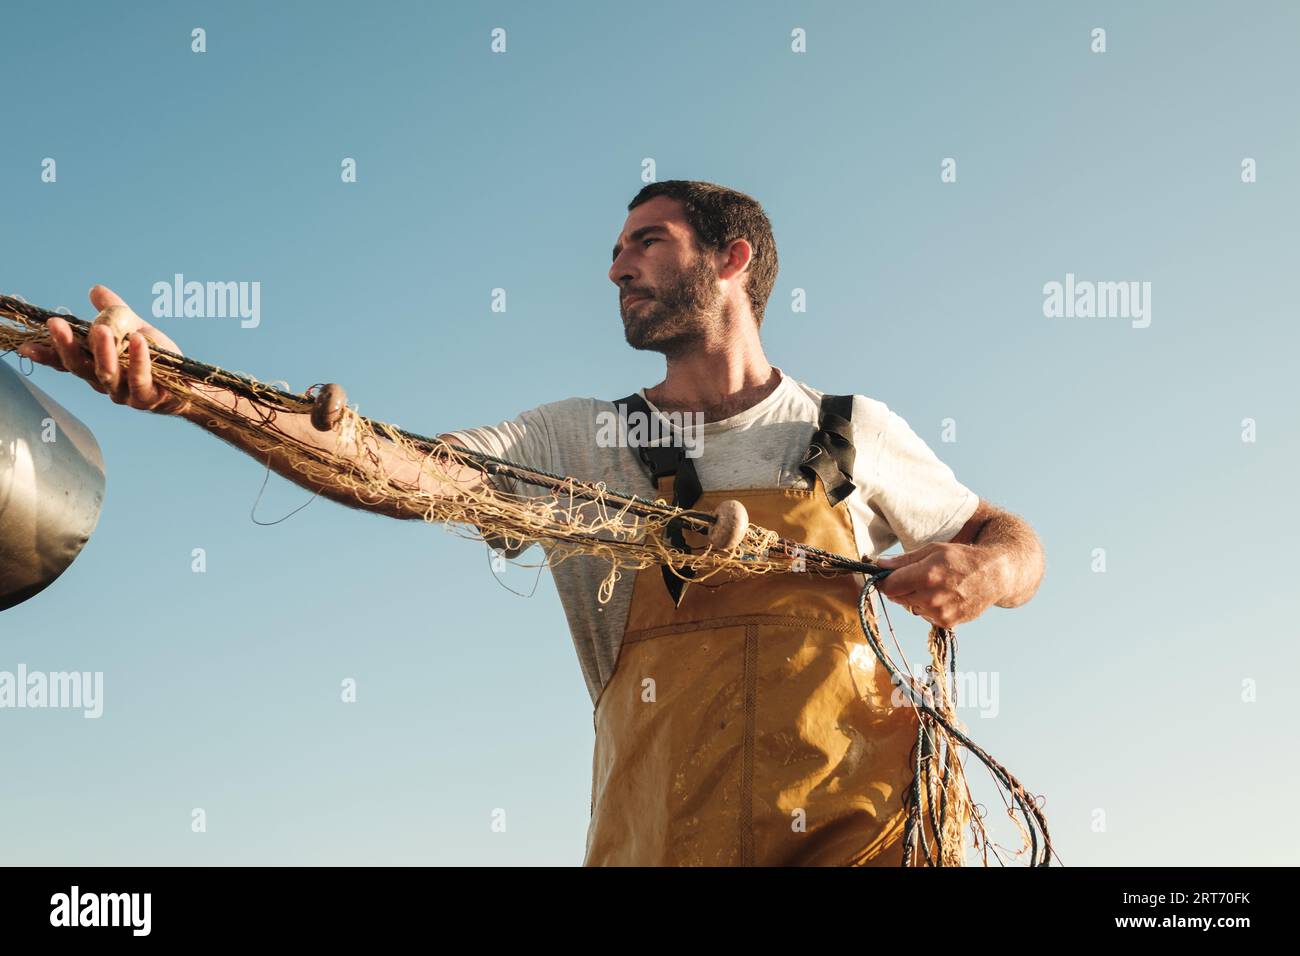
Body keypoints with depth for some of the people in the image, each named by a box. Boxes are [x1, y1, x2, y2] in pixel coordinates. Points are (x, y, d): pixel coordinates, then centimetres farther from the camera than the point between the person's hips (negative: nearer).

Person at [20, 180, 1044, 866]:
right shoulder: (580, 442, 9)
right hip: (661, 835, 0)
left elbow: (1014, 540, 20)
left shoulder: (855, 433, 11)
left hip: (856, 823, 0)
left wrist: (986, 571, -5)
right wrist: (187, 389, -21)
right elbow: (404, 470, -6)